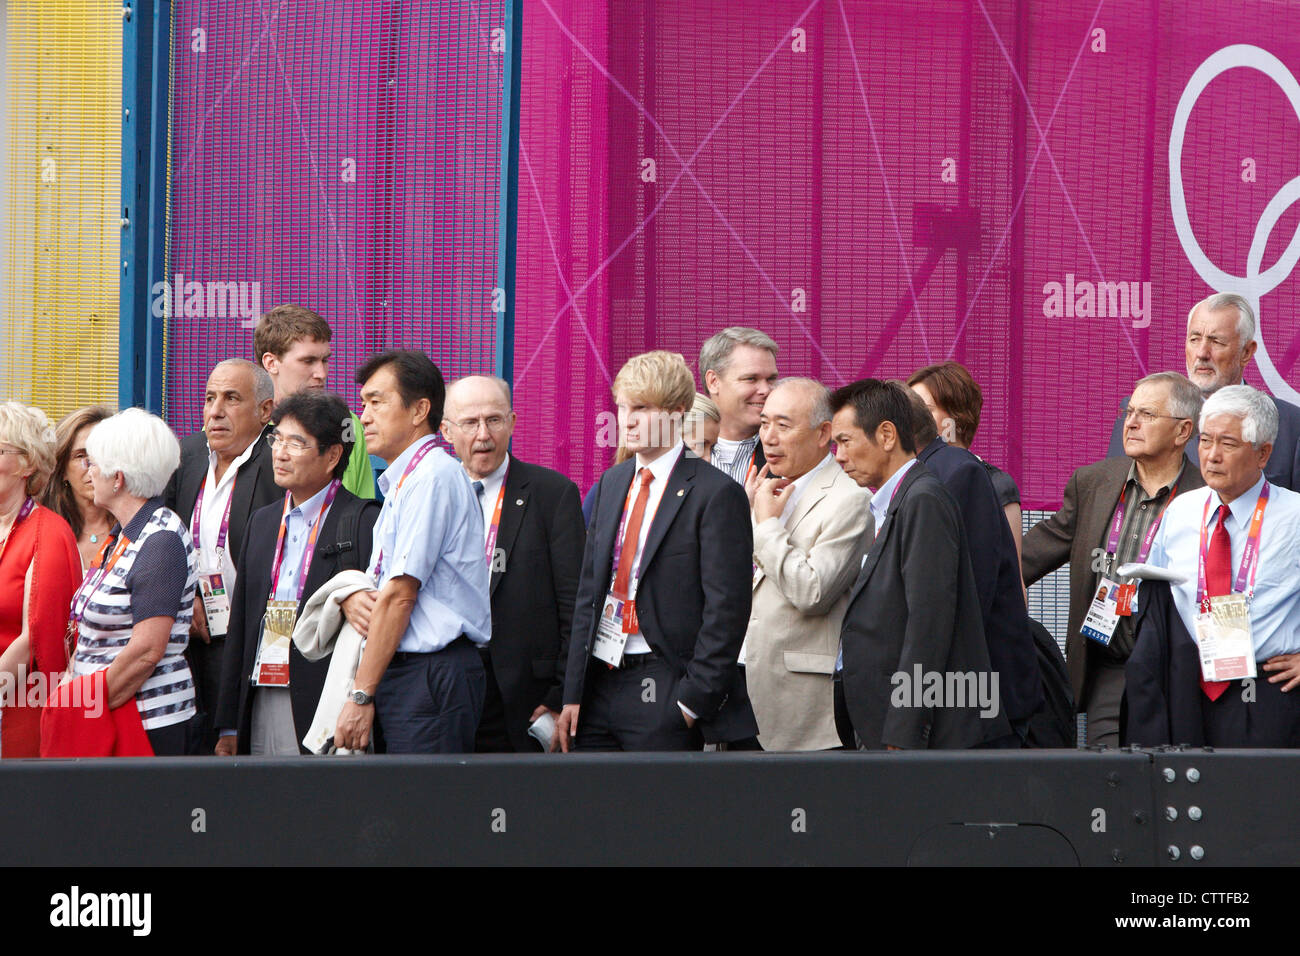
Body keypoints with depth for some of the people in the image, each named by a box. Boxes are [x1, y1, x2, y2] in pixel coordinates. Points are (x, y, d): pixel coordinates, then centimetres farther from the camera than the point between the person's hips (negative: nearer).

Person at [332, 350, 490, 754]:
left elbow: (399, 595, -15)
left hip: (432, 675, -9)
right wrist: (352, 597, 0)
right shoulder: (402, 481, 20)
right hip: (402, 672, 9)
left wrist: (361, 696, -14)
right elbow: (385, 591, 25)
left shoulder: (433, 476, -11)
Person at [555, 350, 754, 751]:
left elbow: (726, 609, -10)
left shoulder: (716, 494, -7)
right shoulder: (611, 483, 15)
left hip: (663, 690, -6)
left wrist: (694, 700, -13)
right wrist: (573, 695, 9)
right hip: (598, 684, 6)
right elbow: (588, 593, 16)